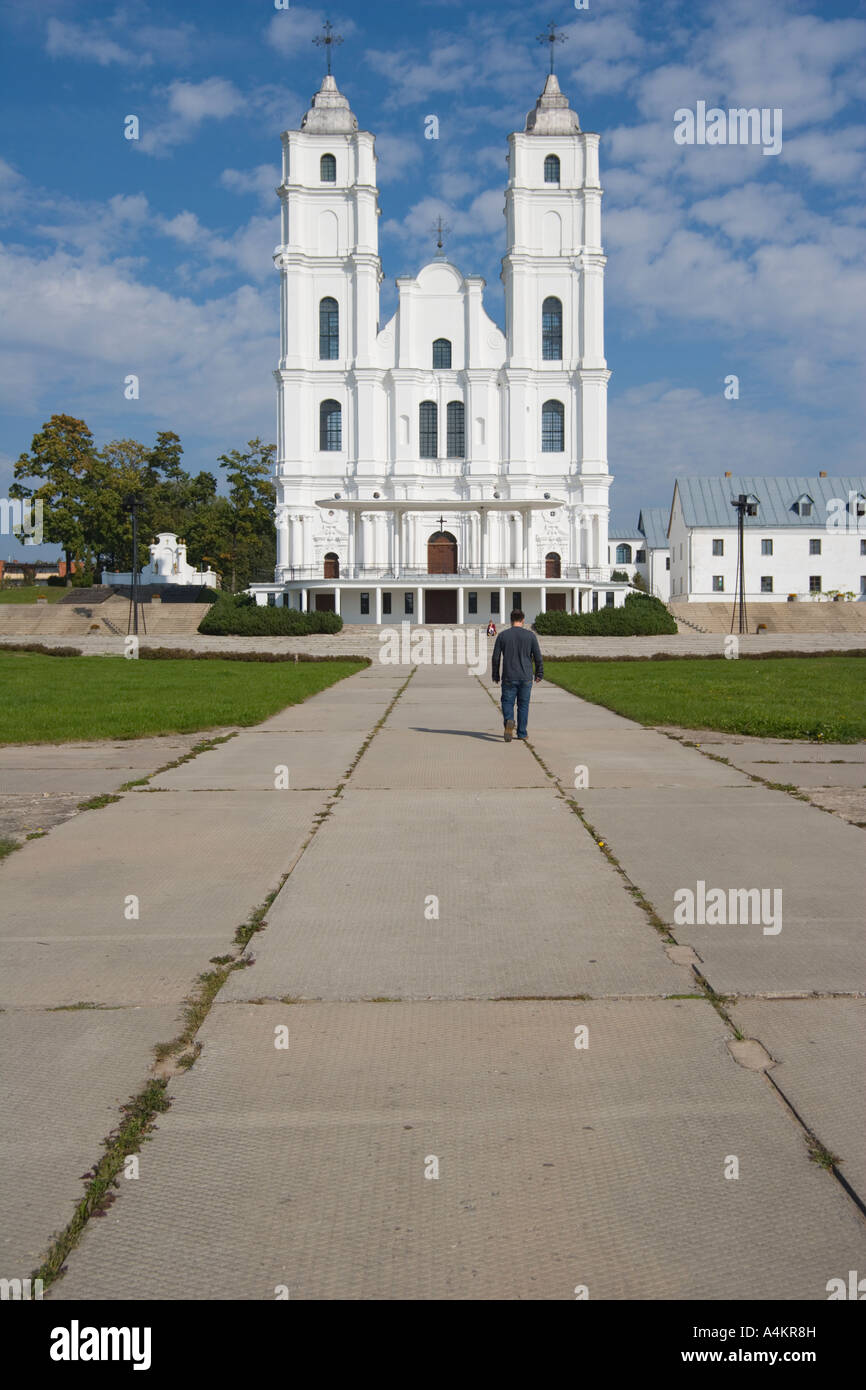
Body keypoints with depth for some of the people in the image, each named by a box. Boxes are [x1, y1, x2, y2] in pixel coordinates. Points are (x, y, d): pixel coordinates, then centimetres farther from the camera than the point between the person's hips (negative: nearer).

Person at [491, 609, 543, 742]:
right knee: (523, 705, 10)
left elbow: (496, 658, 1)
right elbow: (538, 657, 1)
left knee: (507, 702, 7)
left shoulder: (502, 635, 0)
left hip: (509, 677, 0)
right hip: (526, 677, 0)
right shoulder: (530, 635, -1)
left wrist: (495, 676, 11)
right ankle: (522, 733, 12)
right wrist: (539, 674, 12)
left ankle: (509, 721, -23)